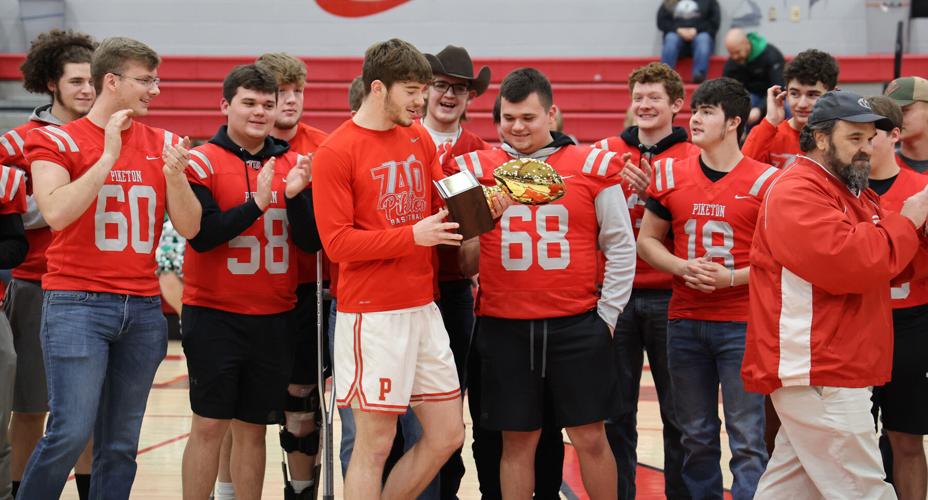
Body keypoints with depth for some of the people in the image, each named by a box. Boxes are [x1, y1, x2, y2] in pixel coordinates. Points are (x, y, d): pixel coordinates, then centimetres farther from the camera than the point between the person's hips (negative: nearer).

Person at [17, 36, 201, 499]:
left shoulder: (162, 145, 11)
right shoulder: (59, 140, -1)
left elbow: (189, 227, 8)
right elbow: (56, 213, -16)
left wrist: (174, 175, -10)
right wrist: (109, 157, -15)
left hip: (143, 307, 5)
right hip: (77, 303, -4)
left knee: (121, 443, 6)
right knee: (71, 431, -13)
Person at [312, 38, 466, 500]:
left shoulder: (420, 139, 10)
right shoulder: (336, 151, -10)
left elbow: (439, 208, 17)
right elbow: (337, 241, -13)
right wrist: (412, 236, -21)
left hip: (422, 307, 7)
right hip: (372, 314, -7)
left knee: (447, 435, 9)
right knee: (375, 443, -2)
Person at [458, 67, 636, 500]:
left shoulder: (593, 166, 2)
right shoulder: (475, 168, 4)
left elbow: (620, 245, 6)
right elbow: (460, 248, 8)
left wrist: (607, 315, 3)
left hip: (577, 325, -1)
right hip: (504, 328, 1)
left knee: (590, 436, 4)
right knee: (517, 440, 7)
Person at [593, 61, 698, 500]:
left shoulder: (691, 159, 2)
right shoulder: (607, 152, 8)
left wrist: (651, 191, -18)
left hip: (668, 296, -2)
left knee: (677, 413, 3)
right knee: (615, 411, 5)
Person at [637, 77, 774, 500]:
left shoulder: (764, 181, -5)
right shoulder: (671, 175, 6)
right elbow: (647, 241, 12)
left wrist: (732, 277, -15)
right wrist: (683, 267, -7)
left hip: (742, 324, -4)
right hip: (685, 321, 4)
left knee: (747, 438, -4)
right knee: (696, 436, 12)